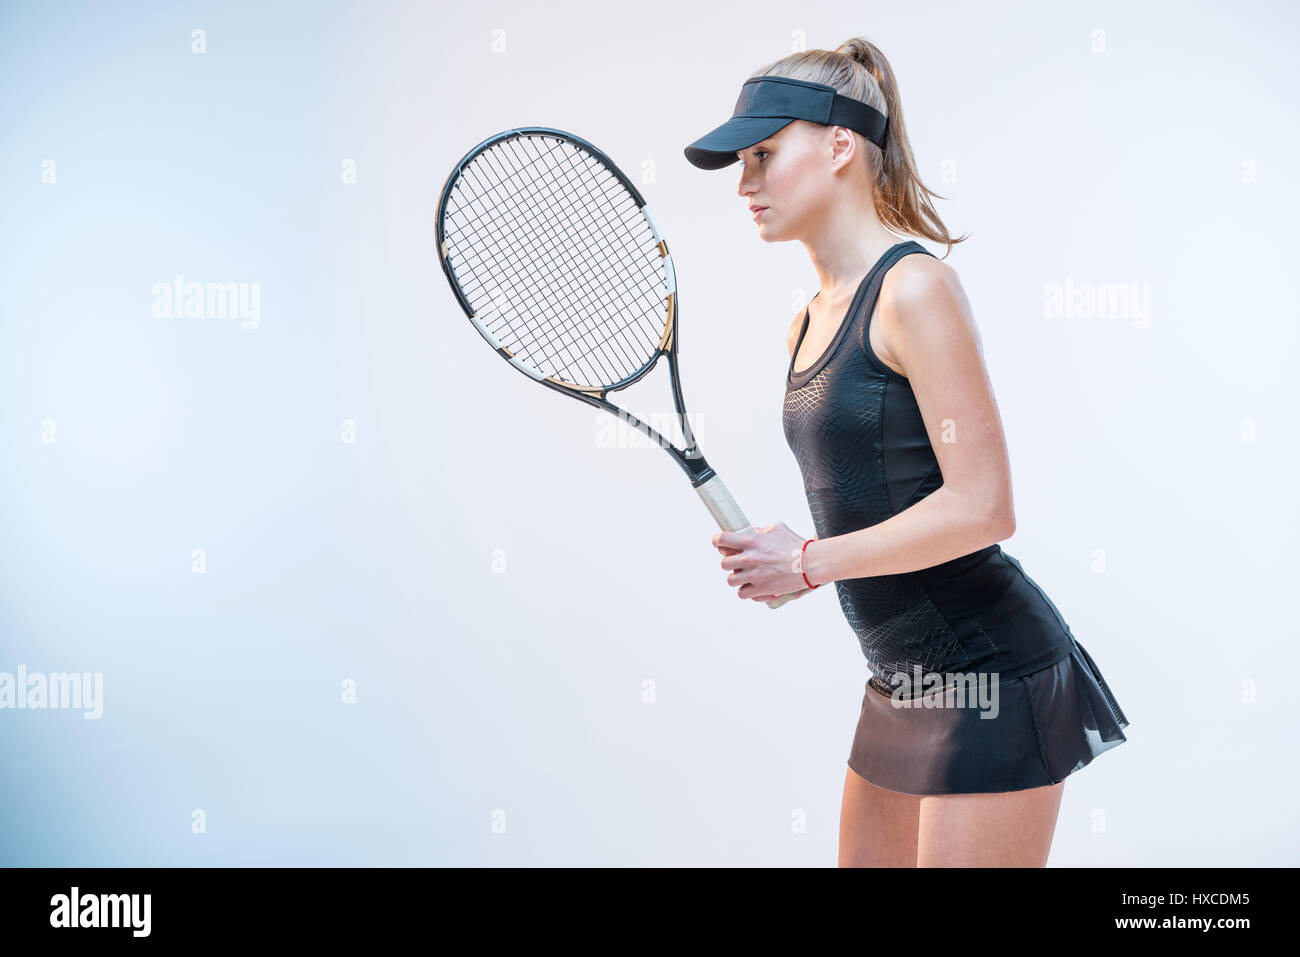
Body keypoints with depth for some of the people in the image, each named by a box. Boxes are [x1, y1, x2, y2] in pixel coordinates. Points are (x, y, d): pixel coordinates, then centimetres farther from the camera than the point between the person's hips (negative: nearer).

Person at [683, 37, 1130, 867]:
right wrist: (769, 557, -3)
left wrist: (808, 562, -15)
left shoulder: (914, 285, -15)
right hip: (904, 683, 8)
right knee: (865, 858, 16)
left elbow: (982, 507, -21)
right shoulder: (809, 324, 11)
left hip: (990, 676, -8)